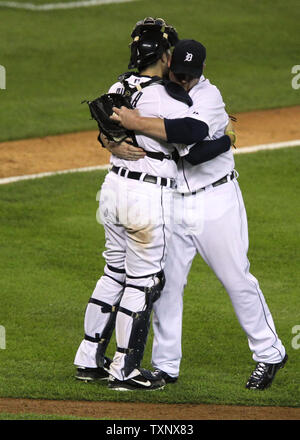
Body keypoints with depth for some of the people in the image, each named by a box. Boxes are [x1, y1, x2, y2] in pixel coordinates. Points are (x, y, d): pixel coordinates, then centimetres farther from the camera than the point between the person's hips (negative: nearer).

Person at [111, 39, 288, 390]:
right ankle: (165, 366, 12)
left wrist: (137, 124, -37)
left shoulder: (208, 95, -14)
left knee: (237, 279, 2)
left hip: (215, 201, -4)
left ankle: (269, 354, 17)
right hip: (172, 205, 4)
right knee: (165, 283, 3)